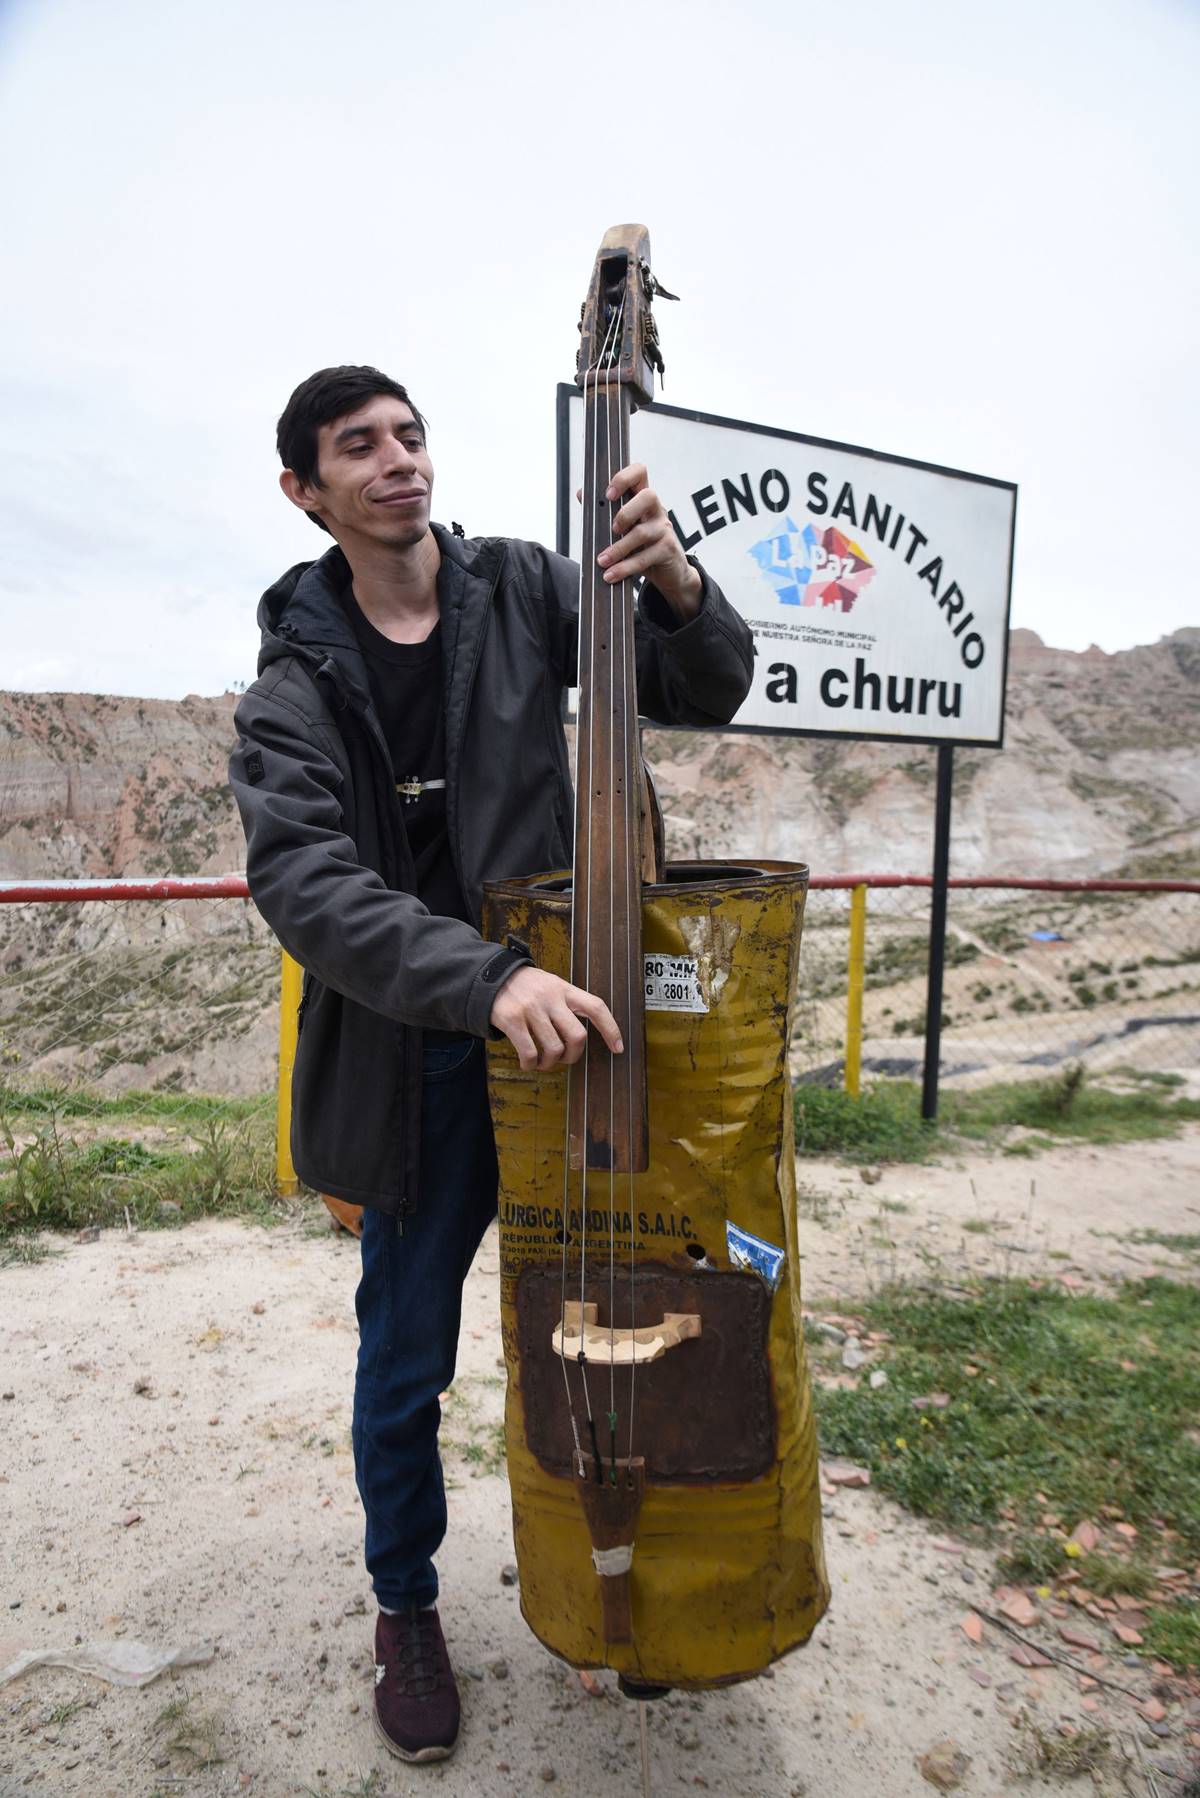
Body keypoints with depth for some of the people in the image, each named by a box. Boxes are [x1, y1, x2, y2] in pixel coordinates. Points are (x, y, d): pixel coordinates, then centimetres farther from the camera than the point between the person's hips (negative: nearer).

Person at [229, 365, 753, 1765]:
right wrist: (484, 980, -36)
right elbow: (302, 878, -21)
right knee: (405, 1359, 12)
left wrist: (673, 585, -25)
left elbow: (705, 693, -3)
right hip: (419, 1056, -1)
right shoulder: (297, 680, -5)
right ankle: (405, 1605, 40)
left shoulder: (522, 589, 1)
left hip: (565, 1009, 2)